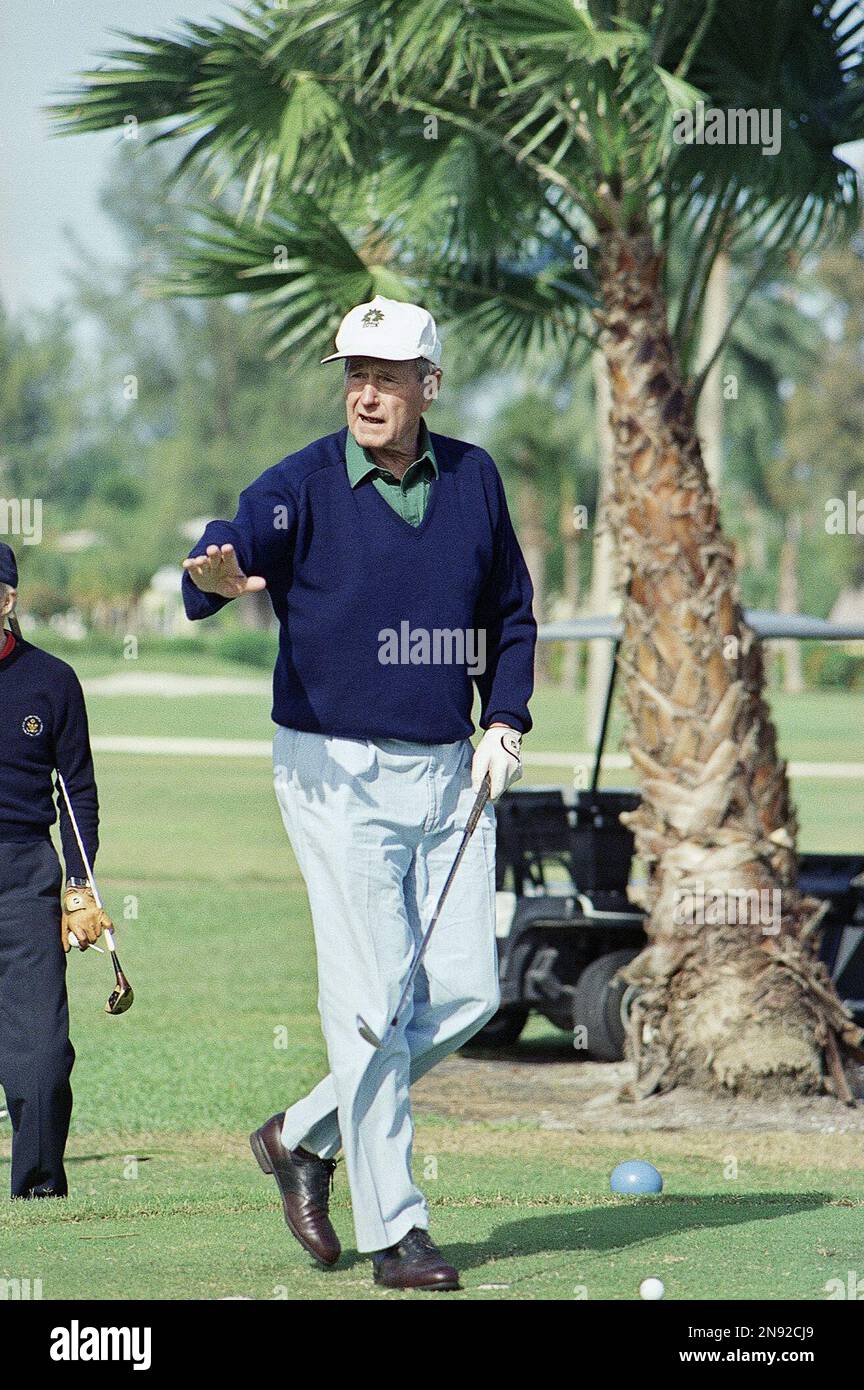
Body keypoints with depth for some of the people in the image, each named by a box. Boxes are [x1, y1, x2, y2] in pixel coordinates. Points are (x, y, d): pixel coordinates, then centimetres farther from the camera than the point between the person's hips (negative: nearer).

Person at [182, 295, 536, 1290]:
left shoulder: (474, 479, 6)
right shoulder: (302, 486, -8)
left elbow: (512, 613, 17)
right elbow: (232, 549, -26)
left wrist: (505, 724, 4)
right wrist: (219, 577, -50)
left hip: (451, 776, 5)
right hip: (338, 774, -5)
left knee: (467, 994, 2)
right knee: (373, 1003, -8)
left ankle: (305, 1137, 20)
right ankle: (393, 1232, -3)